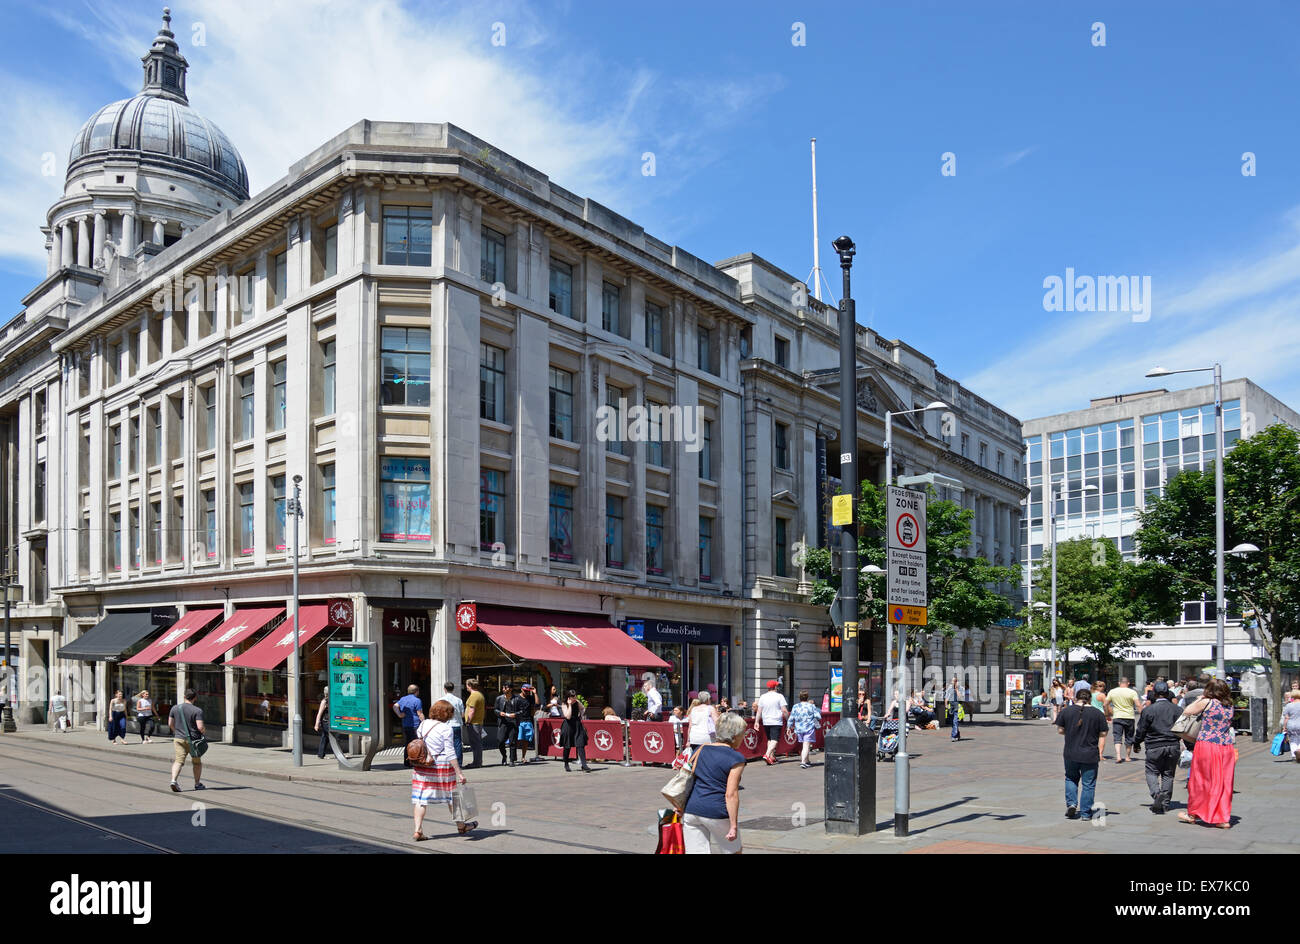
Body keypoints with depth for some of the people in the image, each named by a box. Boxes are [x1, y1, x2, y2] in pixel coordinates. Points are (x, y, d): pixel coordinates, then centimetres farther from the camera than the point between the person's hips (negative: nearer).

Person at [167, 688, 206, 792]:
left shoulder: (175, 708, 1)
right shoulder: (197, 710, -13)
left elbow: (170, 723, 10)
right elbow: (200, 727, -18)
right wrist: (203, 730, 5)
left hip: (179, 738, 2)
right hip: (193, 740, -2)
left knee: (178, 761, -2)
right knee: (197, 762, 15)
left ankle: (173, 780, -24)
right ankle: (197, 783, 23)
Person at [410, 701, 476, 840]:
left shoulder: (423, 724, 5)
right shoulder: (445, 728, -12)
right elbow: (450, 753, -14)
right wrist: (459, 773, -12)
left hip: (421, 765, 4)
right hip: (441, 765, -4)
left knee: (421, 797, 5)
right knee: (452, 794, 13)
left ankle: (418, 831, -3)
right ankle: (461, 826, 26)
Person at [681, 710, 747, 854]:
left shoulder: (700, 750, 12)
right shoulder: (736, 758, -6)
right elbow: (731, 795, -12)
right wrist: (734, 826, -11)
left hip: (690, 810, 5)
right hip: (717, 813, -5)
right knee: (733, 851, 18)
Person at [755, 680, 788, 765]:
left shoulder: (762, 697, 6)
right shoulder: (779, 696, -6)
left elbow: (759, 711, 5)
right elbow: (784, 710, -9)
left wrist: (757, 722, 9)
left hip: (766, 722, 5)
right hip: (776, 722, -5)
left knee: (769, 739, 19)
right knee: (775, 740, -8)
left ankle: (772, 757, 24)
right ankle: (767, 755, -26)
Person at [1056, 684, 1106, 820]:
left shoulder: (1066, 711, -2)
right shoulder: (1098, 714, -3)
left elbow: (1060, 730, 3)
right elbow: (1102, 735, -1)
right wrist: (1100, 754, 4)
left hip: (1071, 754, 1)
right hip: (1090, 755, -1)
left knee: (1071, 778, 21)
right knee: (1088, 784, 8)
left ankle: (1071, 802, 6)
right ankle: (1085, 813, 11)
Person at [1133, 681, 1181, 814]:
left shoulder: (1148, 710, -8)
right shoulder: (1177, 710, 2)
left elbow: (1141, 729, -3)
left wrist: (1136, 743, 12)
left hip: (1155, 747, -4)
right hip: (1173, 747, 4)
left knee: (1152, 772, 5)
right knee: (1168, 774, 12)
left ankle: (1157, 794, -20)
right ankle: (1165, 803, 13)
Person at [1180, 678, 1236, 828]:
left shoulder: (1206, 702, -8)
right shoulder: (1229, 706, 8)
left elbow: (1186, 711, 2)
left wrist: (1199, 699, 14)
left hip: (1207, 745, -5)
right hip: (1227, 747, 5)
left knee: (1200, 781, 7)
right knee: (1224, 782, 9)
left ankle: (1193, 814, 18)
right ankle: (1224, 818, 10)